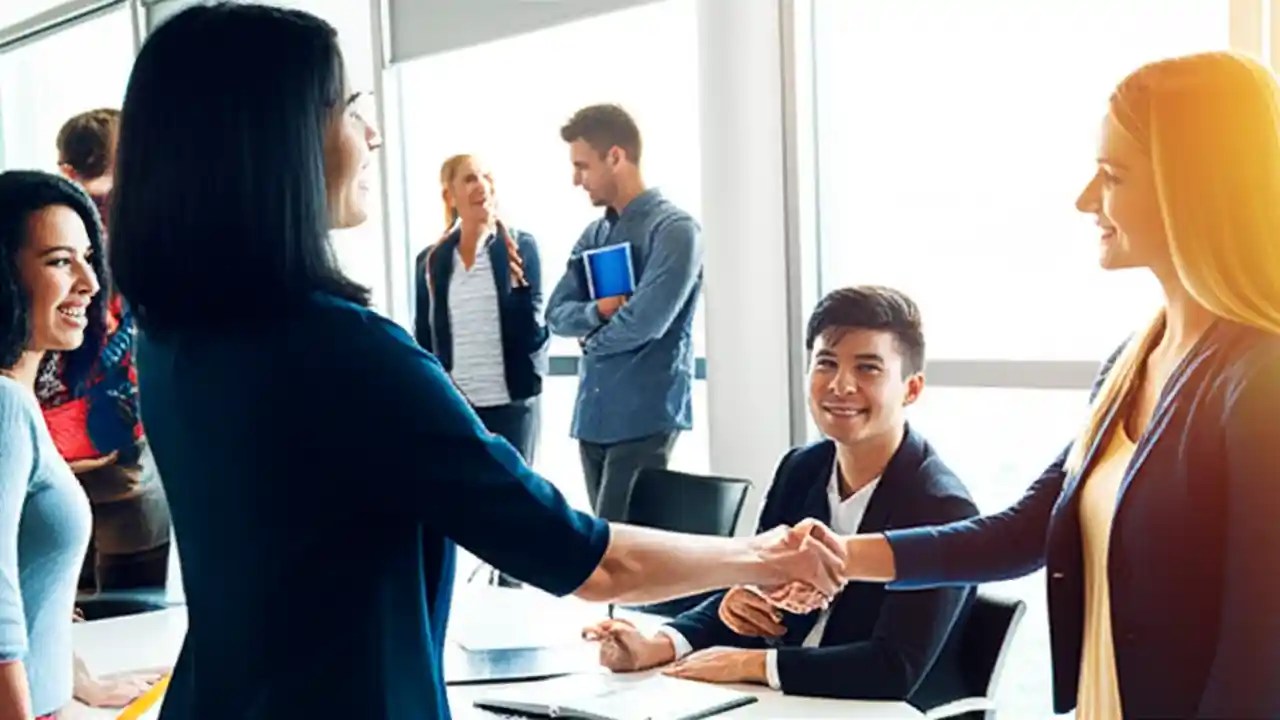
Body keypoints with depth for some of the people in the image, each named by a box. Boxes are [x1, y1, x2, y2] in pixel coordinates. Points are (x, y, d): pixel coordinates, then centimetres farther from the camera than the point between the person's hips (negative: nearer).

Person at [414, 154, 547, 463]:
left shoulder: (520, 246, -1)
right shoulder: (431, 261, 6)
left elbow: (532, 334, -5)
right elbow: (423, 340, 10)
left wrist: (518, 284, -22)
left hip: (510, 403, -2)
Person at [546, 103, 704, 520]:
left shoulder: (674, 230, -9)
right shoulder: (593, 235, 15)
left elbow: (644, 321, -20)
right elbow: (556, 314, 9)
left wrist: (593, 337, -1)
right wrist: (598, 310, -11)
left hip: (644, 417, -8)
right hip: (593, 414, 8)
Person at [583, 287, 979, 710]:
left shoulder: (941, 510, -17)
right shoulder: (800, 471, 4)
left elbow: (897, 671, -22)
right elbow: (754, 587, 9)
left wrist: (749, 663, -20)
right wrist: (656, 647, -8)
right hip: (784, 705, 6)